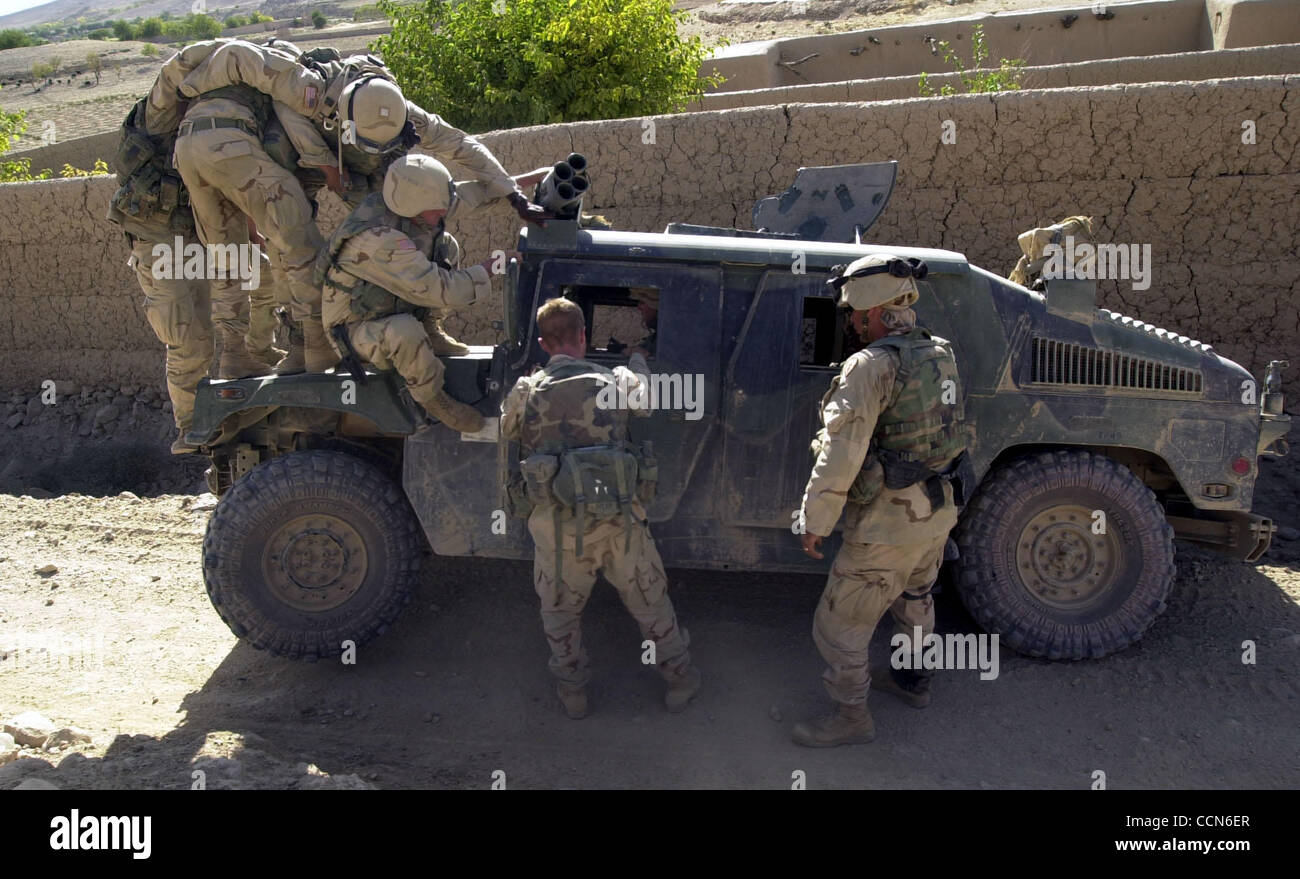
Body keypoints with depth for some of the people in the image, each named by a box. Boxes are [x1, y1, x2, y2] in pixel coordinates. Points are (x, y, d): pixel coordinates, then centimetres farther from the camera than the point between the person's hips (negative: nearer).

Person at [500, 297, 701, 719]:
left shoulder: (524, 392, -1)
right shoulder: (617, 381, -1)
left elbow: (506, 433, 18)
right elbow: (648, 401, 20)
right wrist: (637, 361, 39)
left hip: (556, 523, 0)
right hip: (619, 519, 0)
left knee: (560, 609, 21)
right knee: (649, 601, 18)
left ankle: (572, 691, 32)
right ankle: (680, 677, 33)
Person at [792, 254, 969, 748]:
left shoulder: (874, 365, -21)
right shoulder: (940, 355, 5)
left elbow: (841, 452, -24)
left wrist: (816, 519, -16)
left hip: (889, 523, -9)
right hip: (940, 512, 9)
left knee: (840, 624, 6)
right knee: (914, 599, 30)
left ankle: (851, 718, 19)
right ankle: (913, 680, 49)